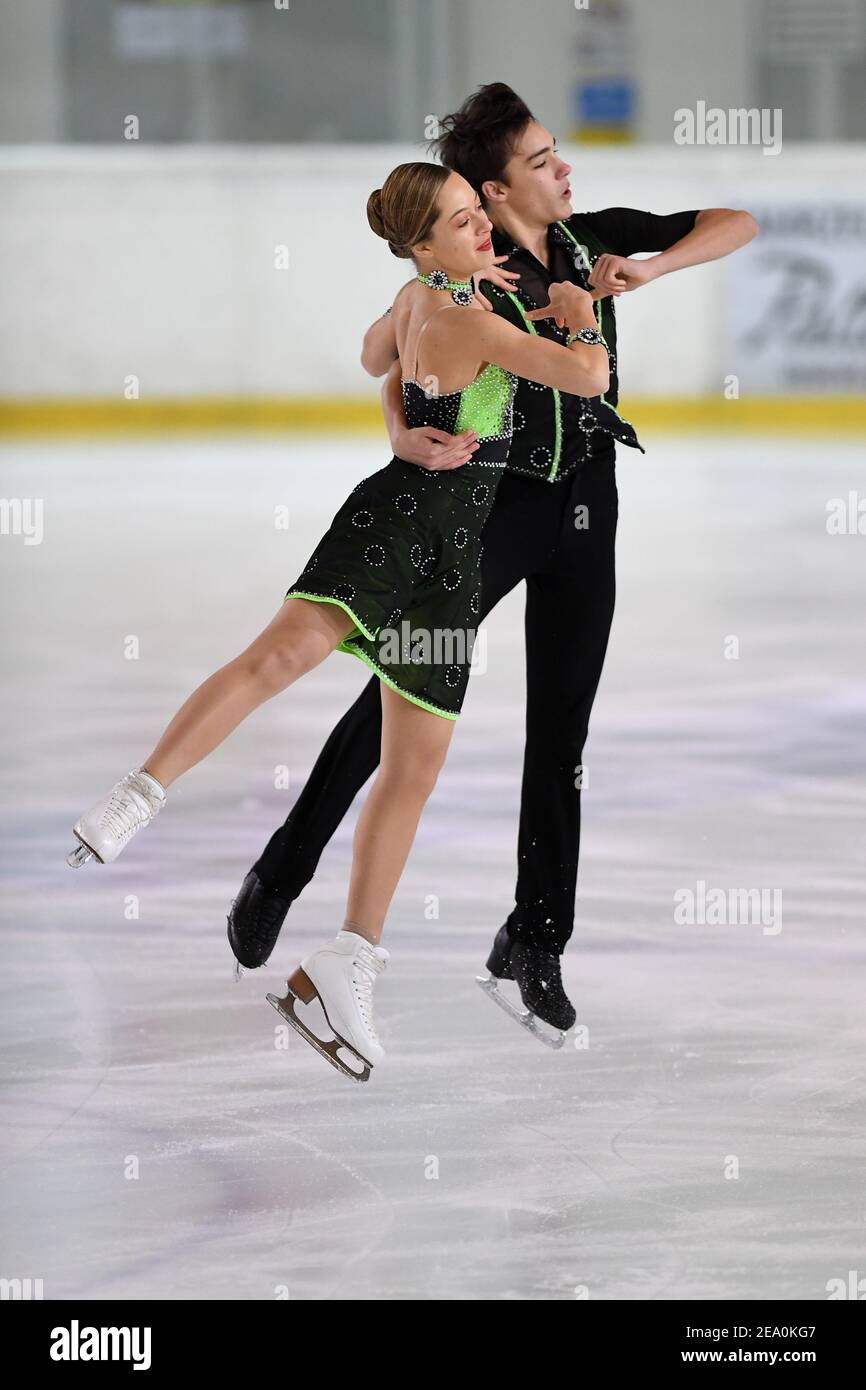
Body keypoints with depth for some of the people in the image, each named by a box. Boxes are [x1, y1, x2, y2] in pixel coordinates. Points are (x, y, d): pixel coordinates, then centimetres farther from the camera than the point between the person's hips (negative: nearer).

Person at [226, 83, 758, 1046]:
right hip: (490, 502, -4)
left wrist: (650, 266, -16)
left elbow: (736, 225, 1)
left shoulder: (596, 238, 0)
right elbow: (392, 365, -16)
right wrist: (406, 434, -37)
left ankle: (535, 939, 15)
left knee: (561, 732, 7)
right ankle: (280, 875, 9)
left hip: (584, 512, 4)